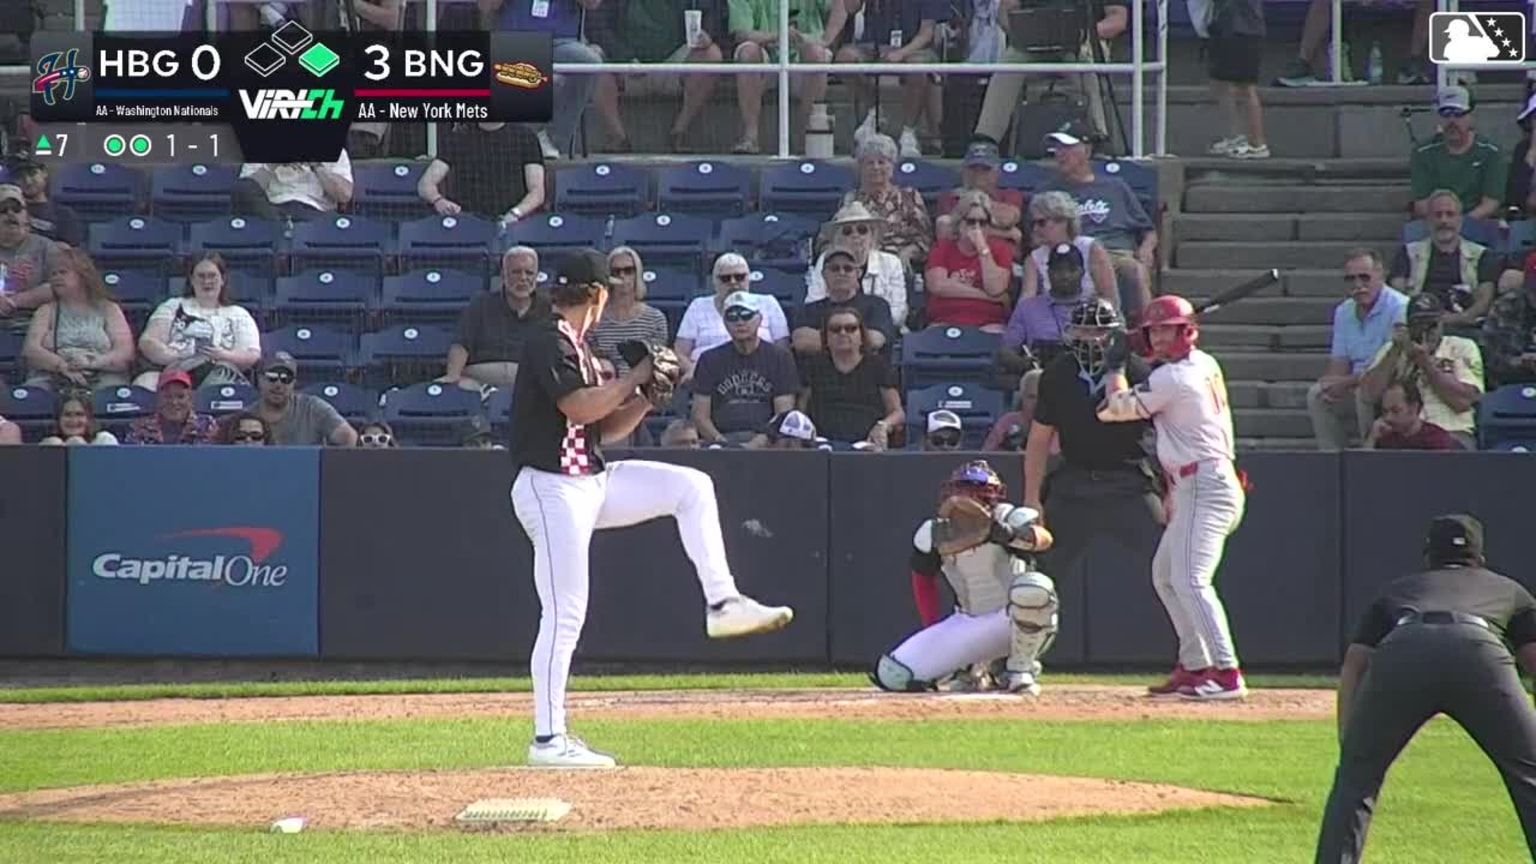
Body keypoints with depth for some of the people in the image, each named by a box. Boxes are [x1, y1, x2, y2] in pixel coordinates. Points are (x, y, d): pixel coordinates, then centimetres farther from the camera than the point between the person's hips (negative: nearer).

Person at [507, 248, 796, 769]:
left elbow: (606, 428, 17)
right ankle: (548, 740, -7)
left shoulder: (576, 351, 16)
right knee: (564, 614, -10)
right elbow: (579, 409, -26)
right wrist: (635, 377, -15)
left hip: (592, 482, 9)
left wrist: (649, 395, 3)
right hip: (552, 489, -9)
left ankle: (722, 603, 5)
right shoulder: (548, 345, -13)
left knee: (690, 487, 8)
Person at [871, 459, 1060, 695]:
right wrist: (933, 634, 8)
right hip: (969, 622, 4)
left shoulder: (1010, 519, -15)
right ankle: (977, 668, 14)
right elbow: (923, 579, 12)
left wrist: (1009, 535, -55)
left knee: (1032, 587, -41)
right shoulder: (933, 533, -3)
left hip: (1017, 620, -4)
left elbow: (1043, 538, -36)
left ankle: (1022, 670, -16)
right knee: (892, 675, -12)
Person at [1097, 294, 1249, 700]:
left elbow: (1118, 408, -1)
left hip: (1205, 486, -11)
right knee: (1165, 574, 20)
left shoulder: (1171, 379, -13)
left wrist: (1115, 367, 14)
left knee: (1190, 580, -20)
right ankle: (1194, 666, 21)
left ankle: (1227, 674, -29)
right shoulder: (1206, 364, 14)